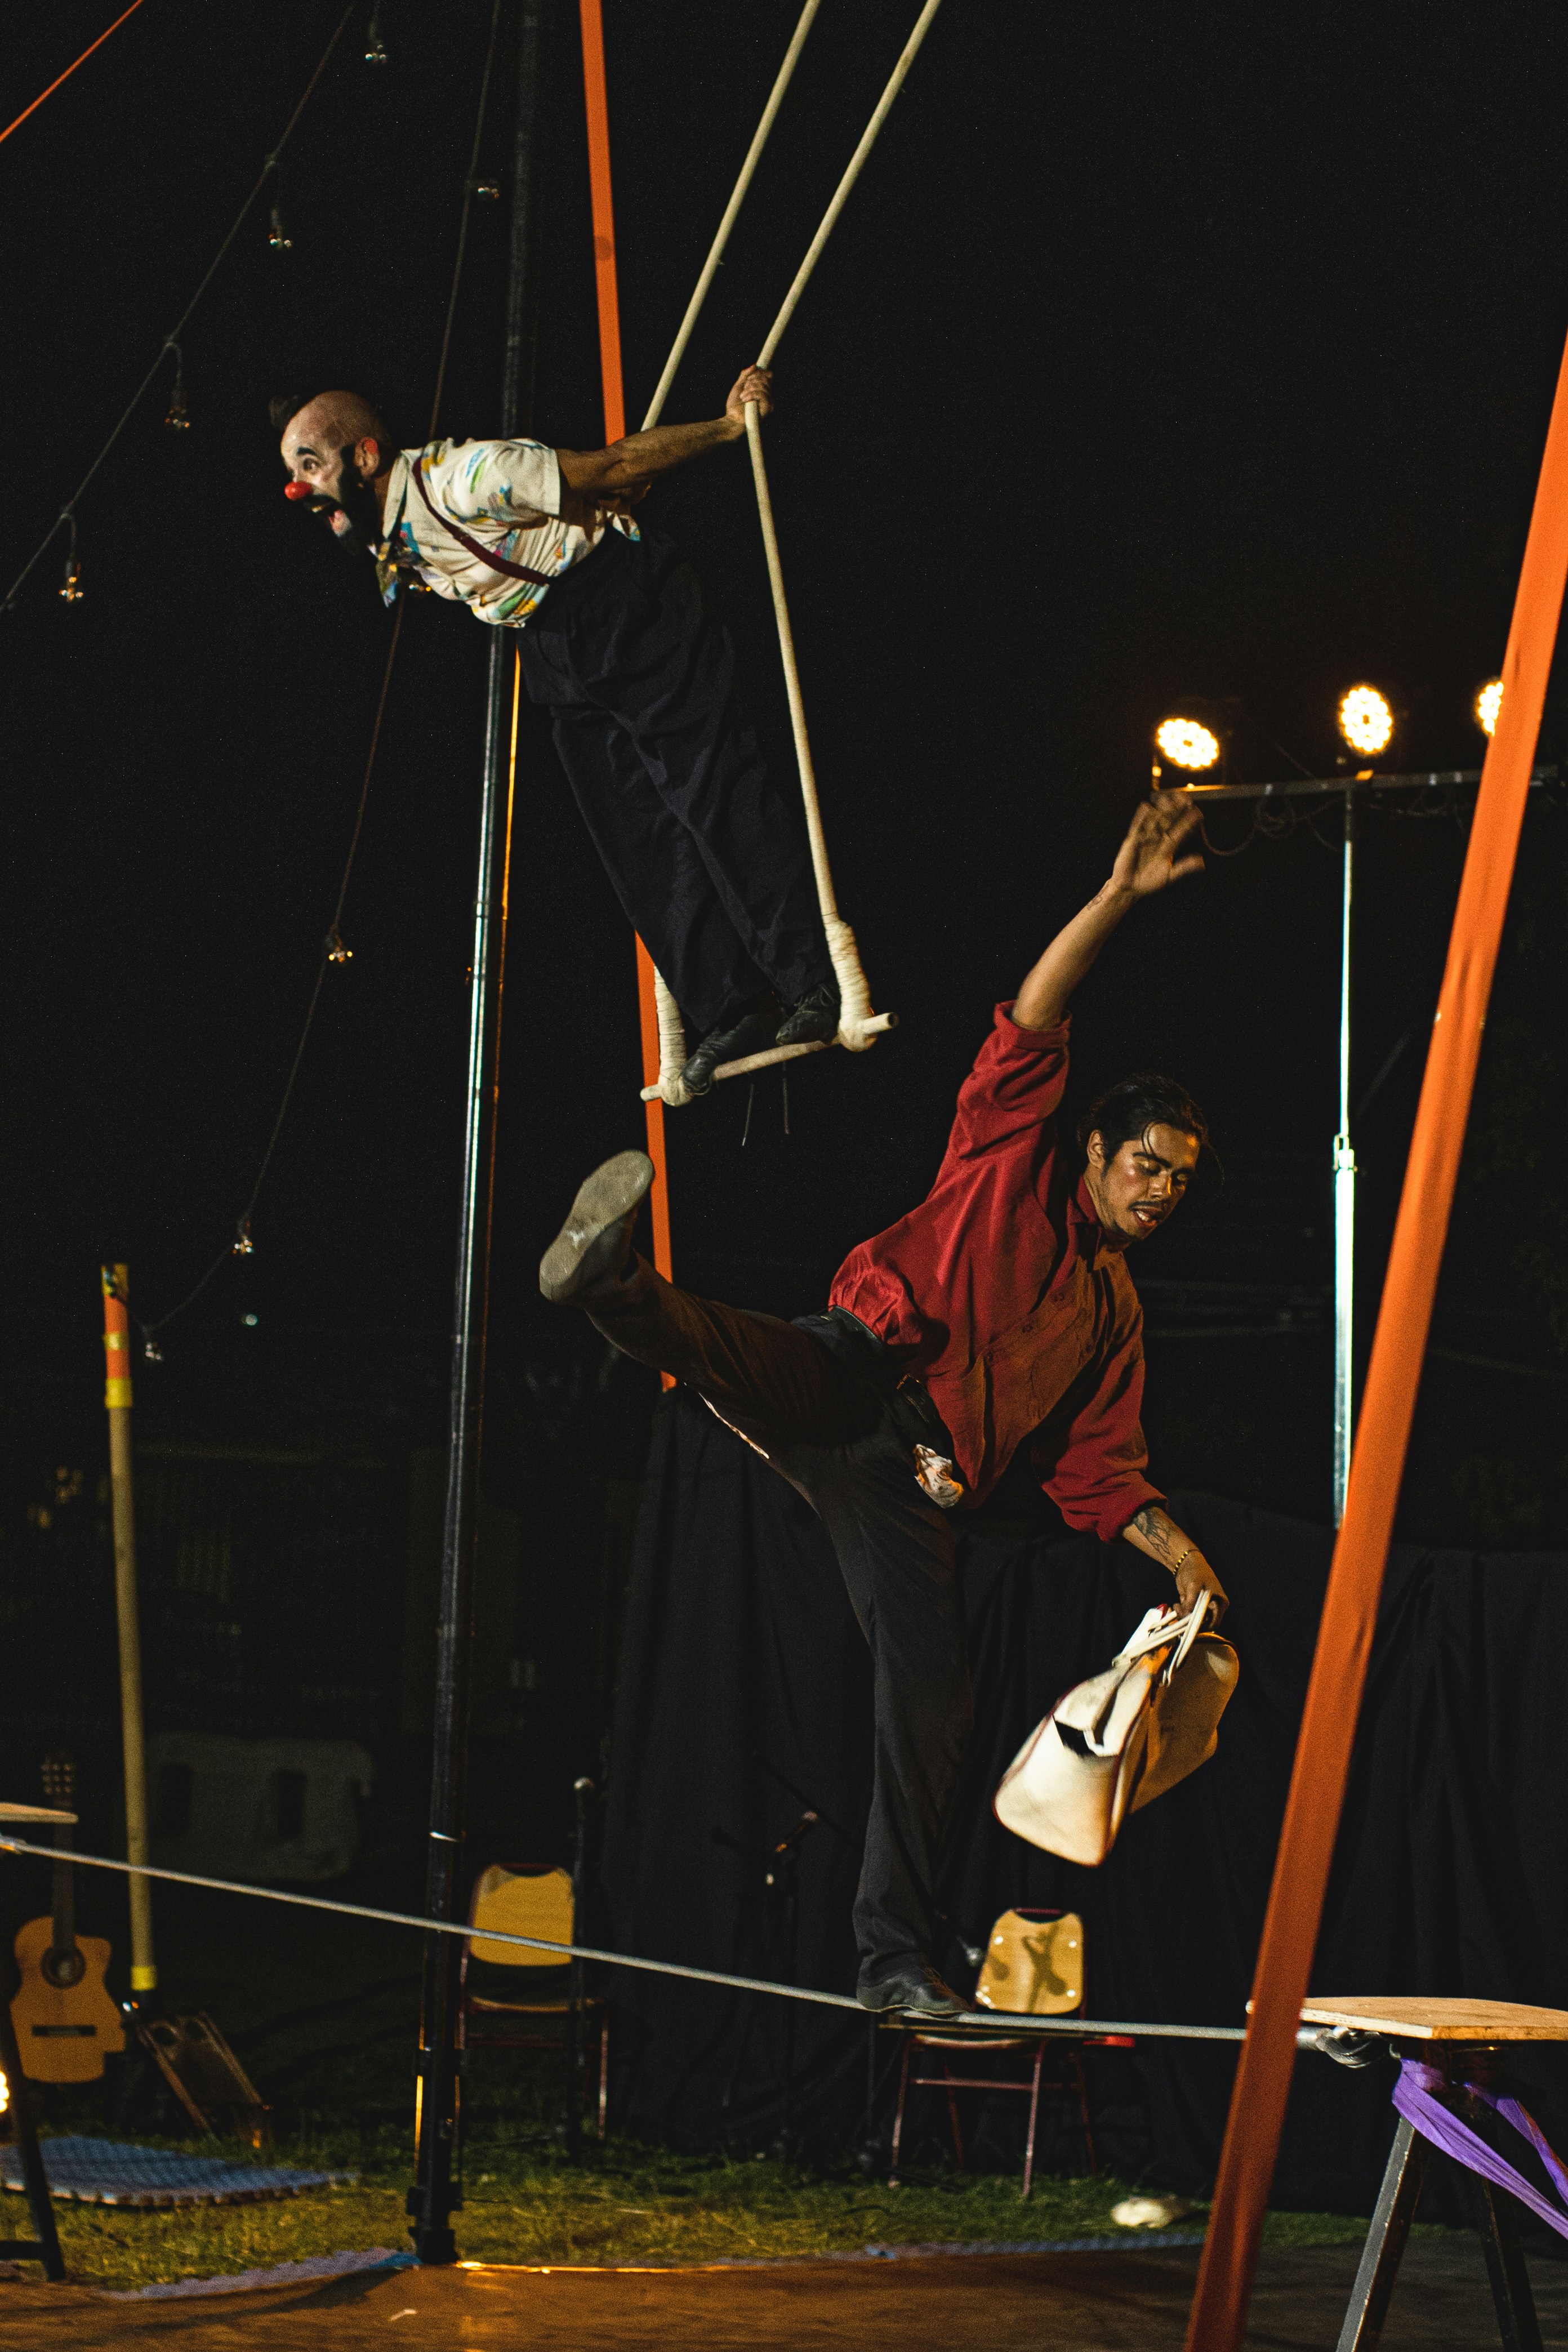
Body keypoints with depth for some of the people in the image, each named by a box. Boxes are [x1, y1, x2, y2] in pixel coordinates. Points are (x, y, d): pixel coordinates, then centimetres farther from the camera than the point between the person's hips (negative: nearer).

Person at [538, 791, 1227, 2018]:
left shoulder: (1116, 1315, 29)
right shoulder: (1013, 1160, 15)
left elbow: (1098, 1471, 26)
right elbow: (1031, 1026, 2)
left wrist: (1177, 1550, 12)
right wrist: (1116, 901, -5)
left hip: (919, 1479, 4)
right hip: (860, 1376, -4)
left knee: (933, 1696, -6)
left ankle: (896, 1954, -1)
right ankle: (612, 1281, -67)